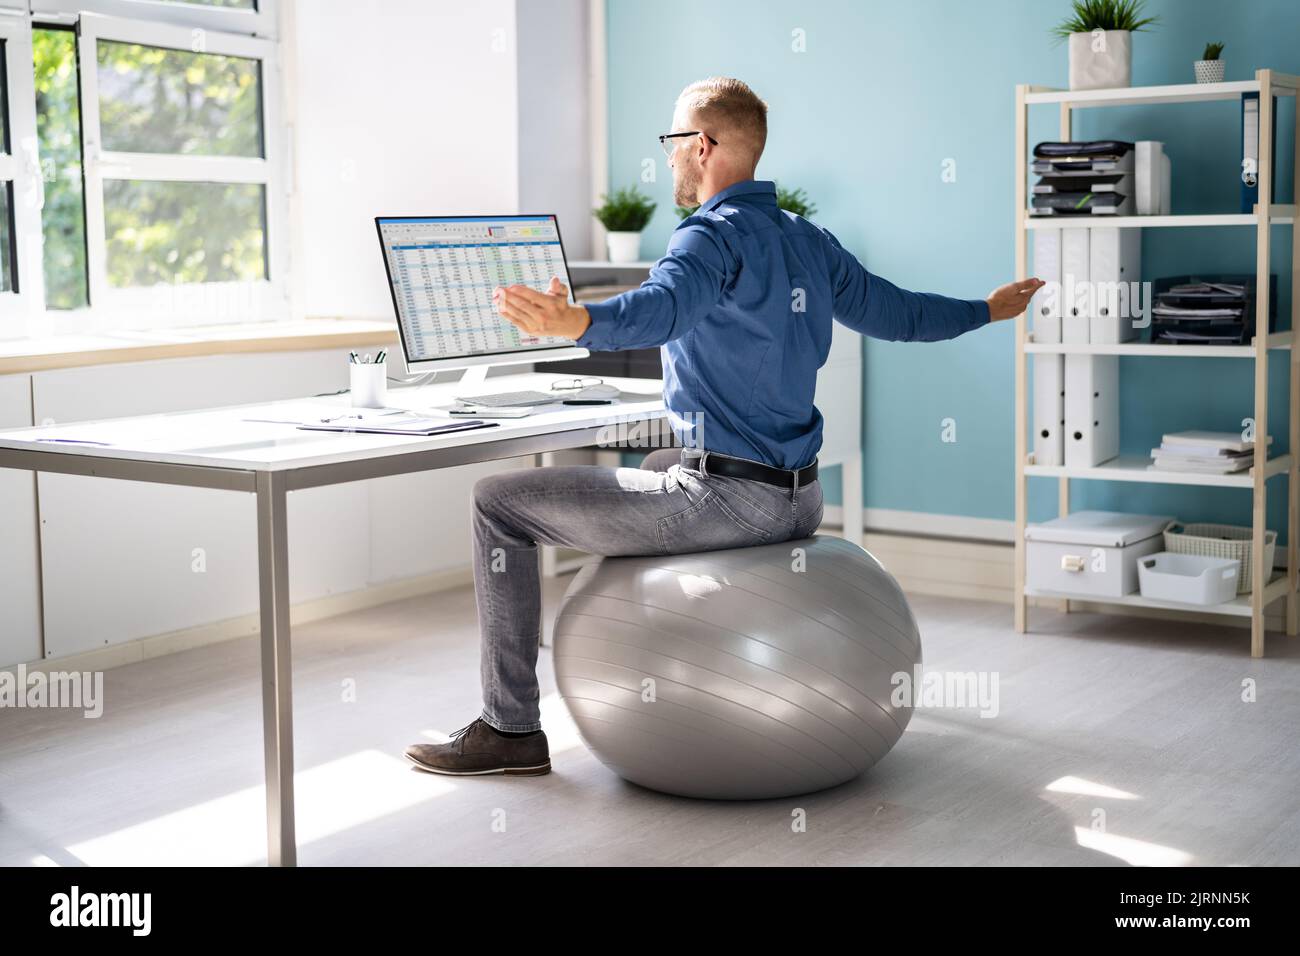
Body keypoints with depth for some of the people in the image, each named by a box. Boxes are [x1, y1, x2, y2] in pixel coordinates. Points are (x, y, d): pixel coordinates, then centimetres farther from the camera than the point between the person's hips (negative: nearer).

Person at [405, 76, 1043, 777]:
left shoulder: (715, 234, -15)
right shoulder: (810, 242, 10)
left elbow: (660, 307, -36)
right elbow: (895, 312, 21)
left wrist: (573, 322, -56)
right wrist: (990, 308, 40)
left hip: (725, 500, -9)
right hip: (799, 500, 9)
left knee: (501, 502, -1)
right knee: (654, 469, 41)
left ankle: (511, 727, 3)